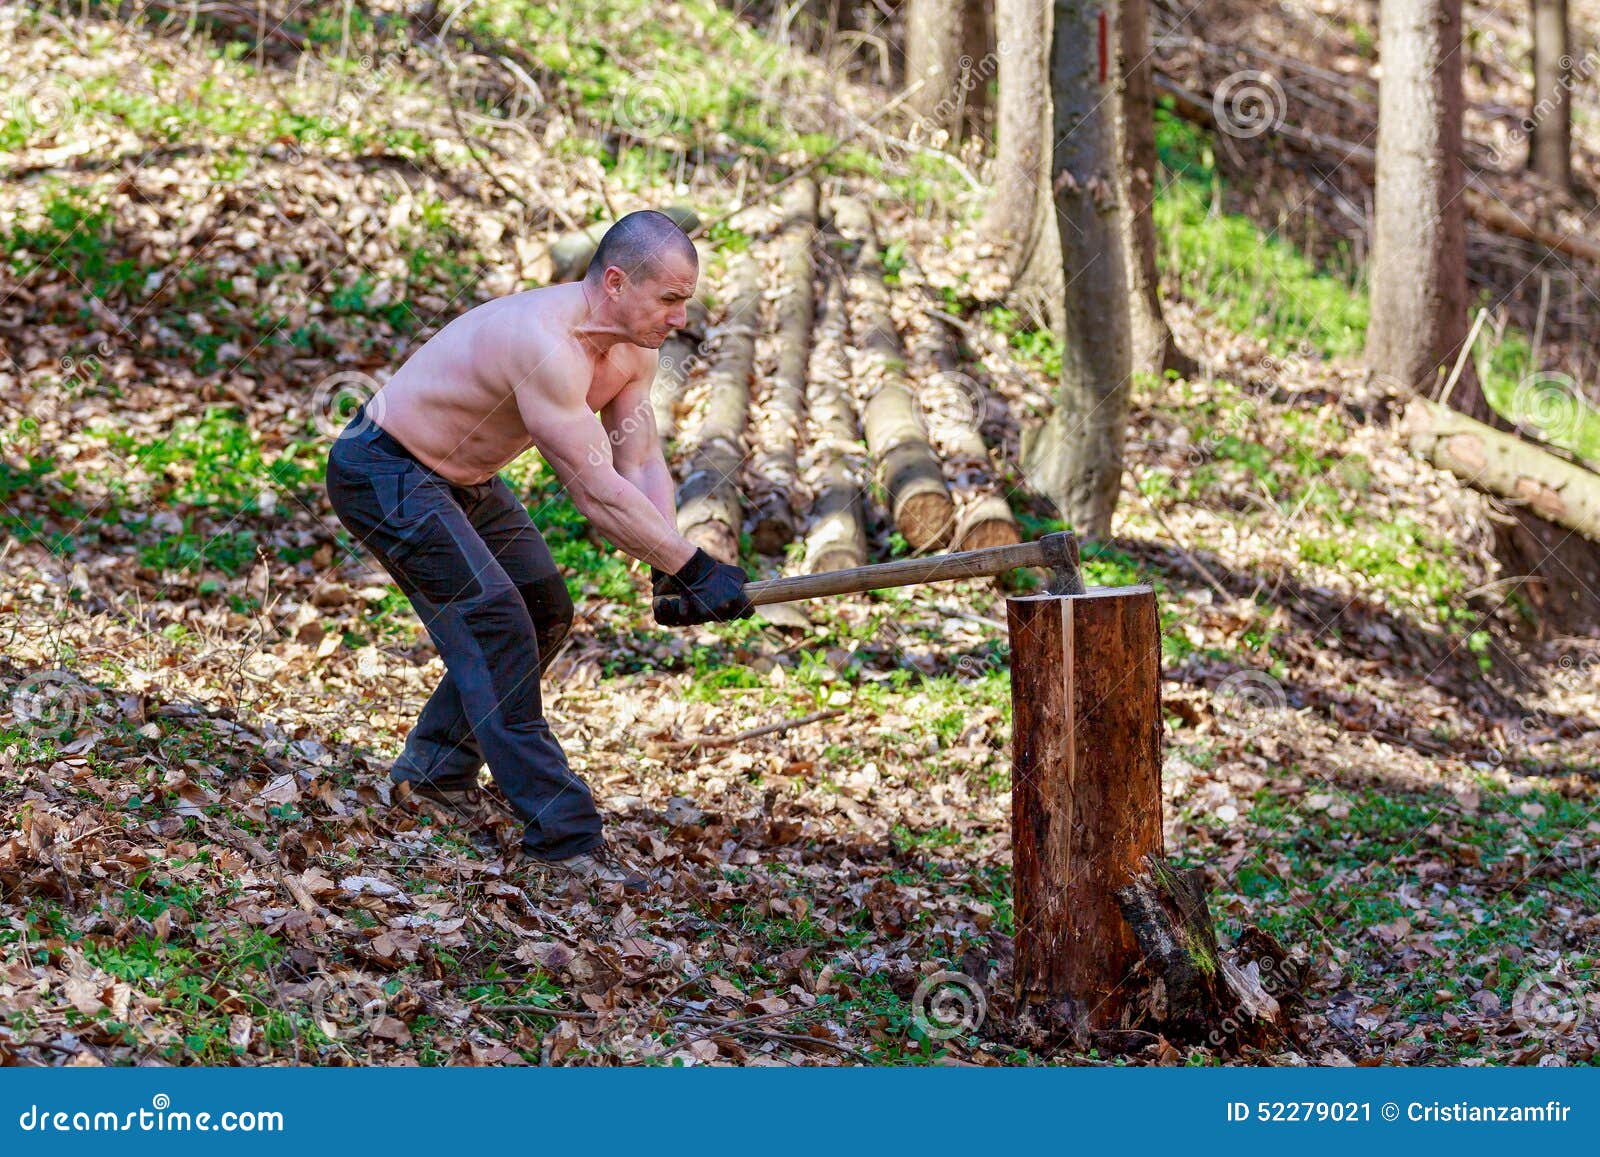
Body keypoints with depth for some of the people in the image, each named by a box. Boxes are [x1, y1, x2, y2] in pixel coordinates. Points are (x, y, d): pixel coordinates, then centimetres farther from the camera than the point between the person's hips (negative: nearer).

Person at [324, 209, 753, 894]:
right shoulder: (544, 344, -35)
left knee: (545, 609, 13)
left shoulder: (633, 351, -4)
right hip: (383, 474, -10)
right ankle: (561, 836, -22)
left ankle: (434, 767, 28)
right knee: (493, 618, -20)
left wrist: (667, 576, -24)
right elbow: (595, 490, -36)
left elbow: (643, 465, -9)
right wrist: (692, 567, -34)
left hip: (461, 478, 10)